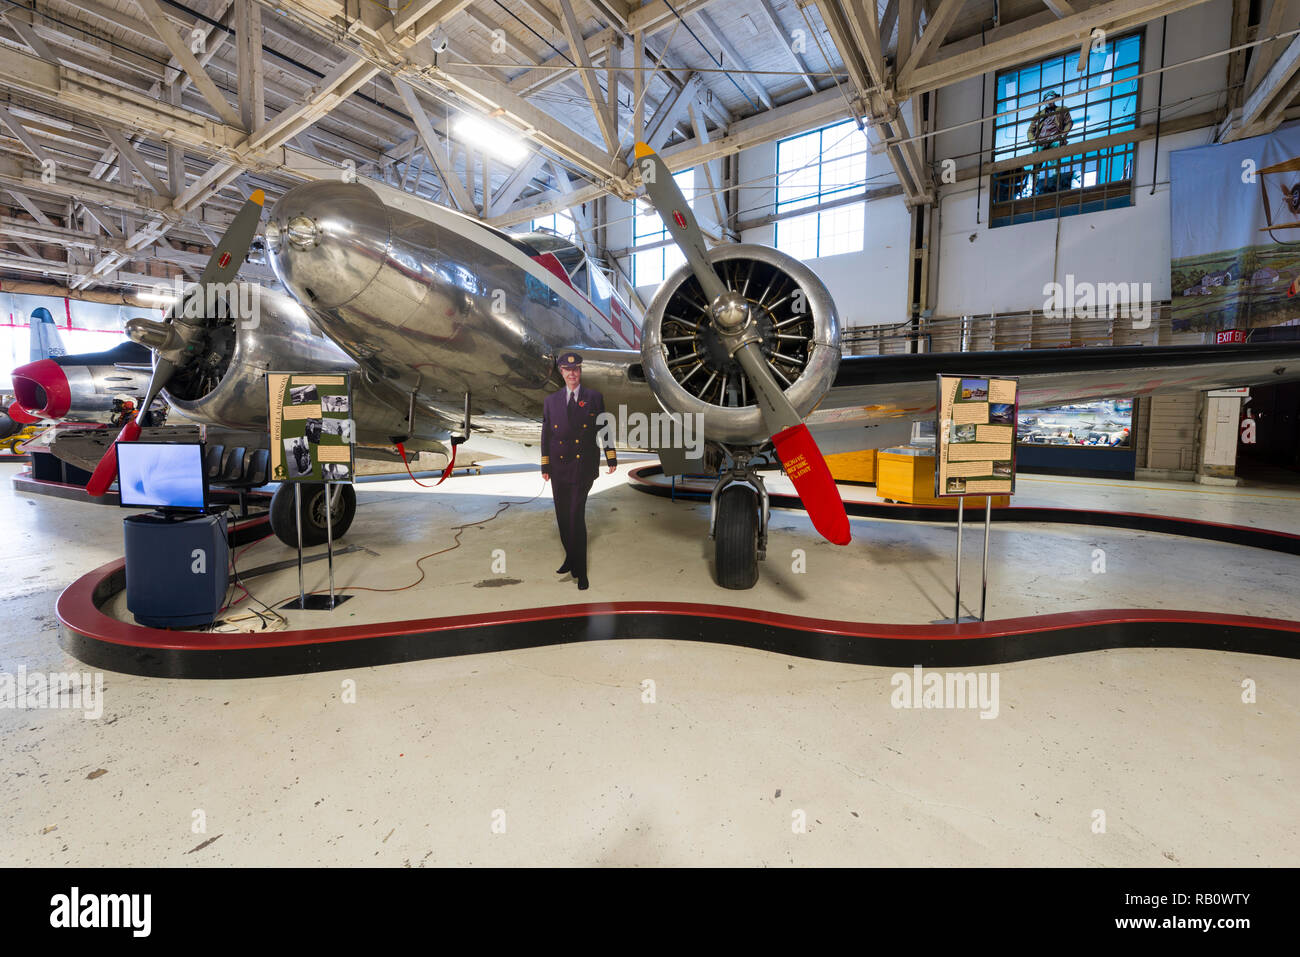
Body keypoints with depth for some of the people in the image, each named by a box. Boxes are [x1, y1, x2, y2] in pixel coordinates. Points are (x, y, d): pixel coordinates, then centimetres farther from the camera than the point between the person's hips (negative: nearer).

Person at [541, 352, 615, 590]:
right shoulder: (551, 401, 10)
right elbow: (546, 434, 10)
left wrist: (611, 458, 4)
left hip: (583, 467, -4)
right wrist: (545, 465, 7)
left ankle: (580, 570, 1)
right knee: (562, 516, 11)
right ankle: (570, 558, 32)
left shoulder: (594, 398, 4)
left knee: (576, 515, -10)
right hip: (559, 468, 4)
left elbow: (604, 428, 6)